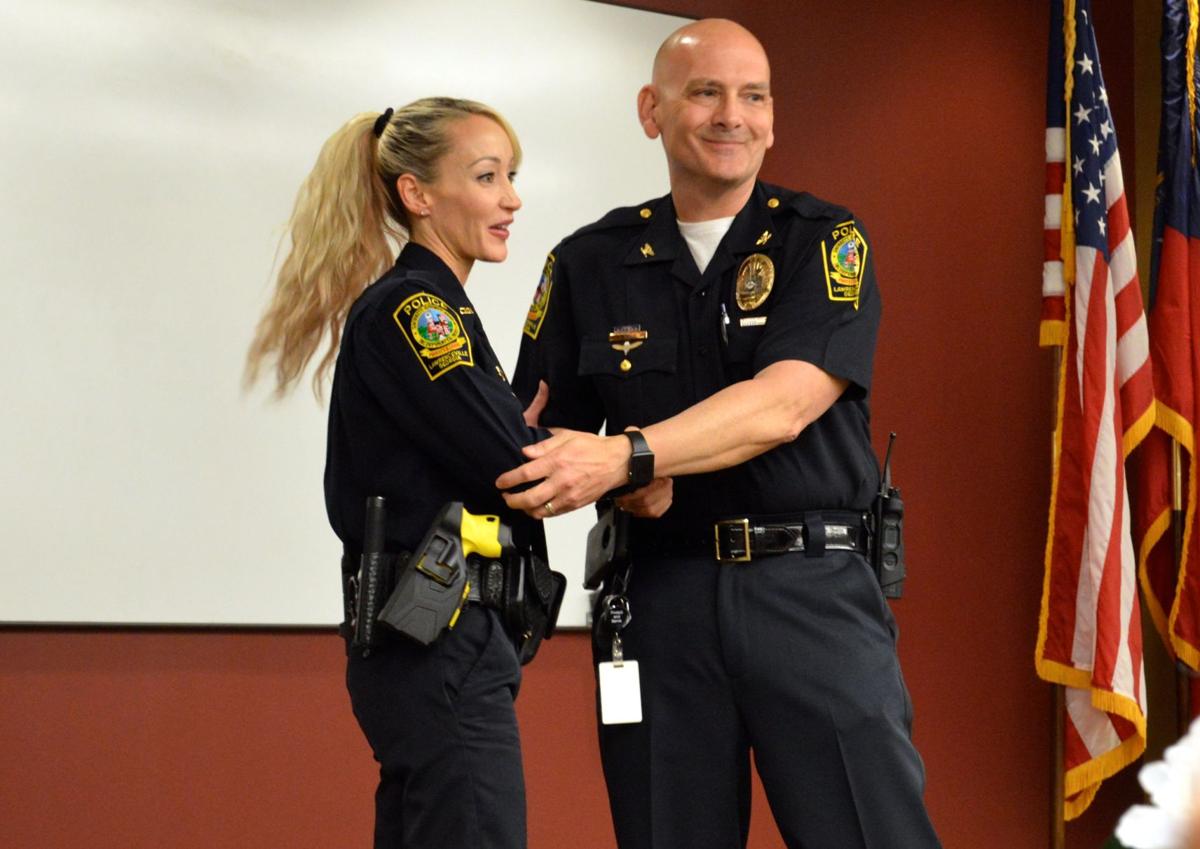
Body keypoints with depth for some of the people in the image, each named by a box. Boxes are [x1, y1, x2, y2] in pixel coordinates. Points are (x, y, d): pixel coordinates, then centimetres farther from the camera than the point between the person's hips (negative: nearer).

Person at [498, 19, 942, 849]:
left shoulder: (824, 242, 1)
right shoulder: (591, 264, 10)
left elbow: (784, 404, -14)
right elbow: (539, 432, 11)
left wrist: (626, 455, -24)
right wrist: (628, 491, -11)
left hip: (812, 590, -2)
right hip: (661, 589, 2)